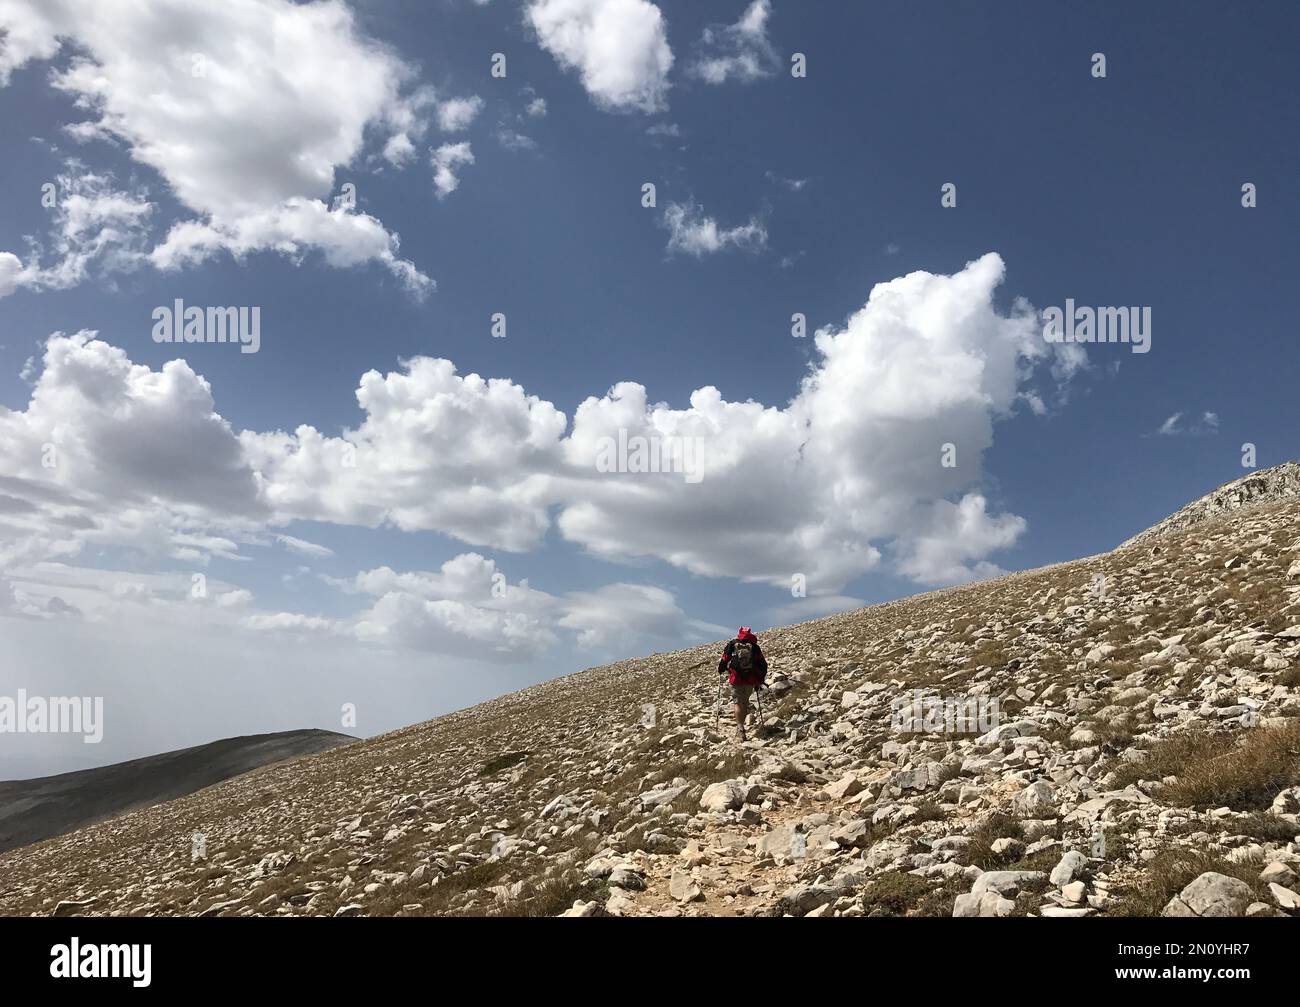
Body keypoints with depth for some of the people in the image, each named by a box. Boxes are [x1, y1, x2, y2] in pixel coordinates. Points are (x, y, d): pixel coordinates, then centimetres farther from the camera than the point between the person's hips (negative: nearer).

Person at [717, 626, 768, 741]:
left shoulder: (732, 644, 3)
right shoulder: (754, 646, 8)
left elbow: (724, 660, 2)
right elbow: (763, 665, 6)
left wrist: (721, 671, 23)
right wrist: (759, 681, 15)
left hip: (736, 680, -2)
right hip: (751, 680, 2)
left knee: (738, 703, 1)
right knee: (745, 701, 21)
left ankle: (740, 728, -12)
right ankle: (741, 724, 27)